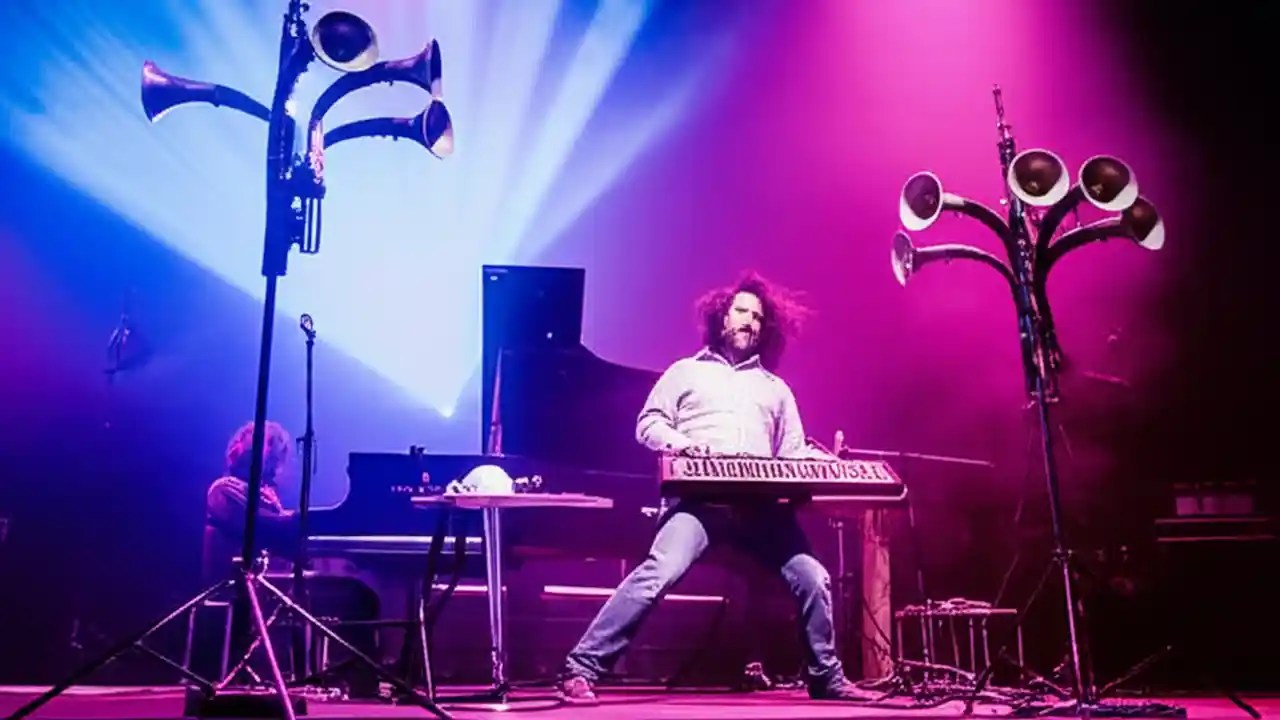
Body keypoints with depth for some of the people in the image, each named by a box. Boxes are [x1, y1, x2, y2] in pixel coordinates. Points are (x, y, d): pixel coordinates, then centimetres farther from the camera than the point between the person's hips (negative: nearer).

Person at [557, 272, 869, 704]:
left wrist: (818, 461, -2)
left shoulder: (777, 389, 27)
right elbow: (648, 425, 11)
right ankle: (581, 670, -21)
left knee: (812, 577, -9)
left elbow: (792, 453, 21)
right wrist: (680, 443, -10)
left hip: (762, 504, 4)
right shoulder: (686, 371, 19)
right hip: (699, 497, -3)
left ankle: (827, 678, 14)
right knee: (661, 571, -26)